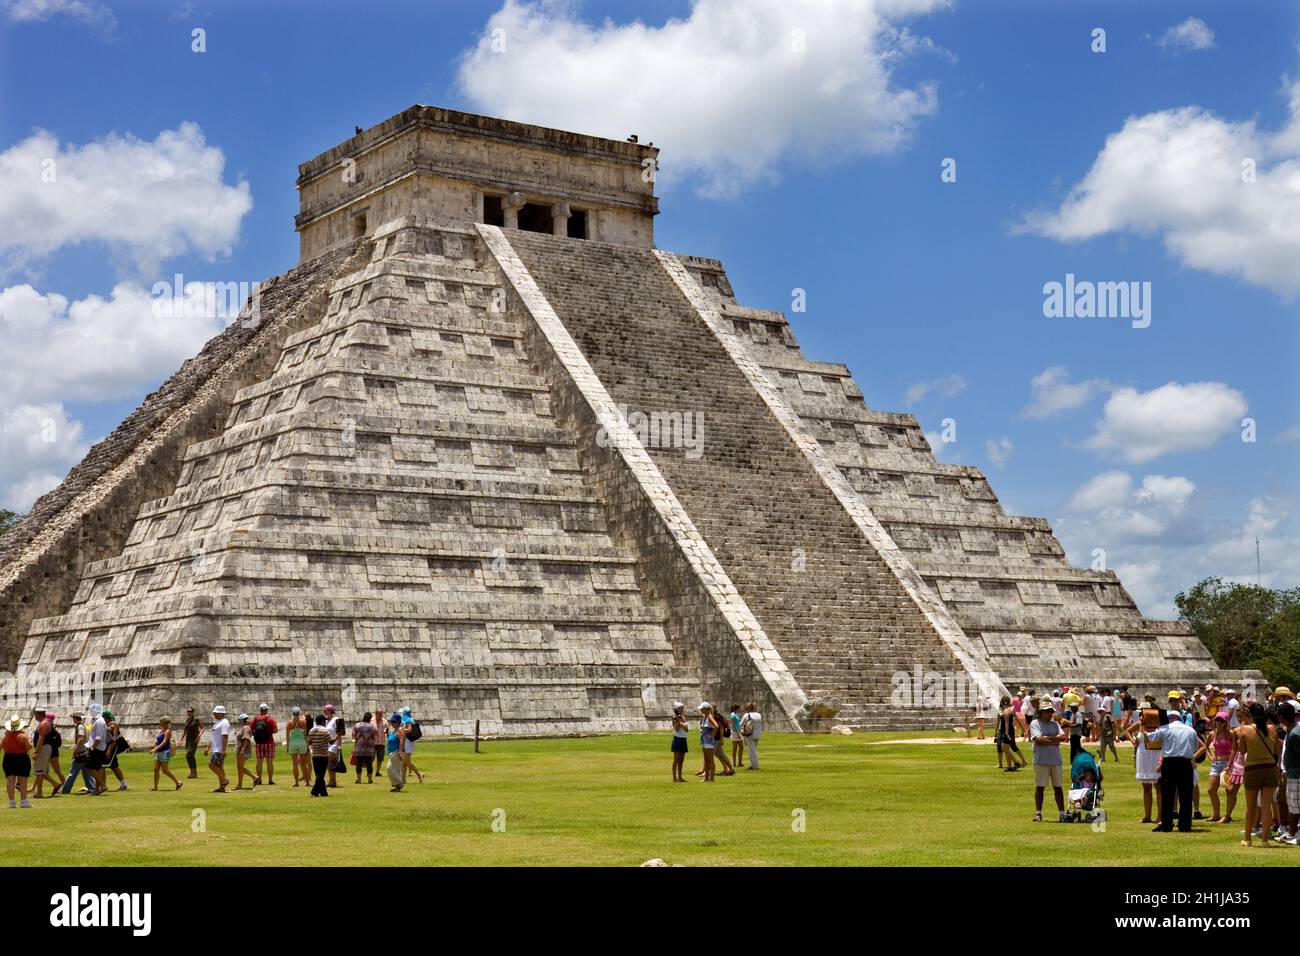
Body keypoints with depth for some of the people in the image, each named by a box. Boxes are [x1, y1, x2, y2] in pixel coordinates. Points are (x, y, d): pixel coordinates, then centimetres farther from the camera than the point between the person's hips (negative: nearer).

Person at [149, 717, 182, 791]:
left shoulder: (167, 731, -12)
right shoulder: (160, 731, 14)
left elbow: (164, 742, -21)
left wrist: (155, 749, -28)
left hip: (165, 752, -9)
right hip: (158, 752, 9)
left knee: (165, 770, -6)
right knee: (156, 769, 4)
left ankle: (178, 783, 4)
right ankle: (155, 786, 7)